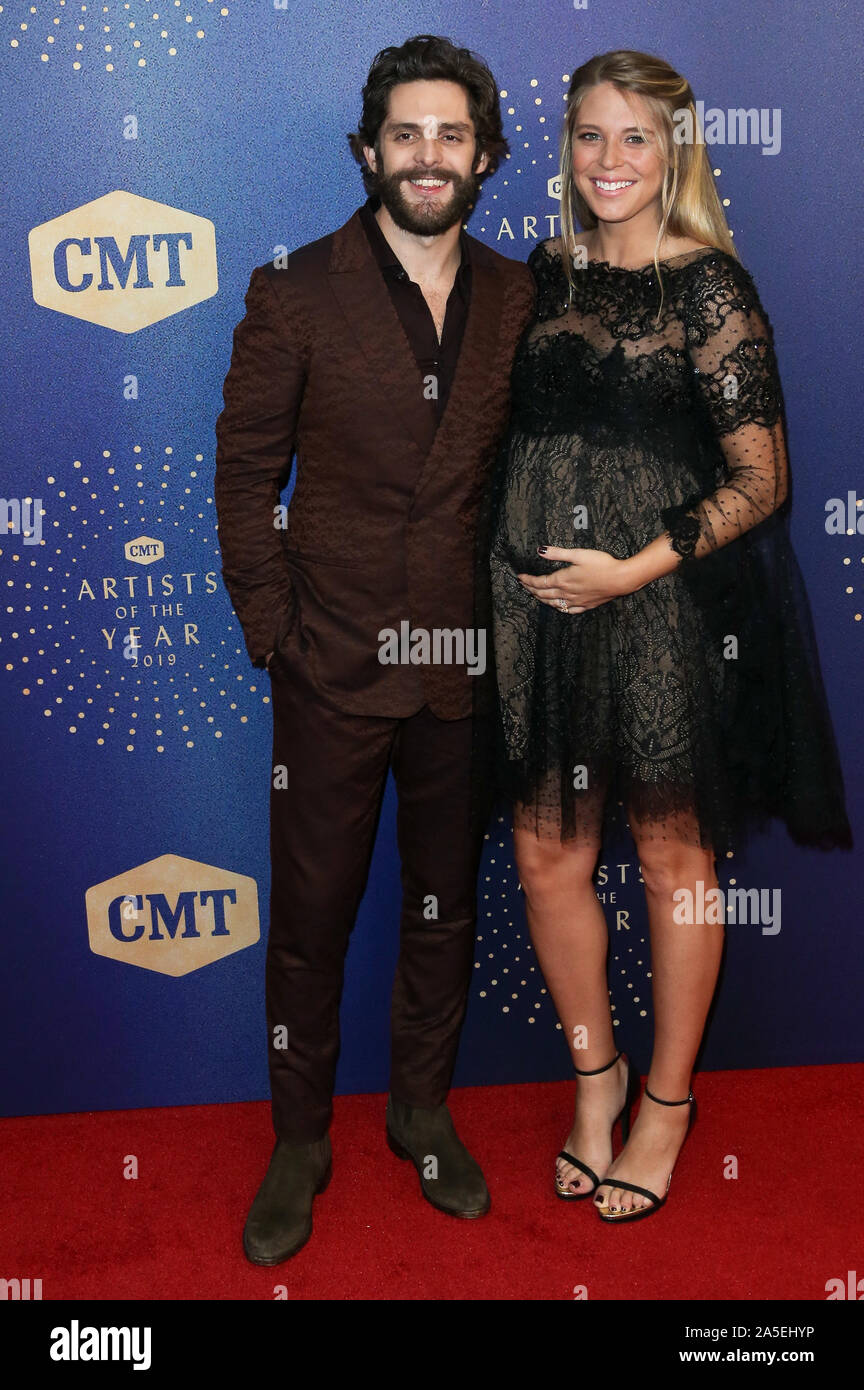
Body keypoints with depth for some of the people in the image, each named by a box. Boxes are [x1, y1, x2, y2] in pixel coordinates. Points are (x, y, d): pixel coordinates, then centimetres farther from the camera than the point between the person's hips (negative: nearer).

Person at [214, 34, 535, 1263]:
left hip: (468, 667, 3)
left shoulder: (518, 299, 4)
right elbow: (246, 472, -2)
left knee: (445, 901, 16)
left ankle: (424, 1112, 37)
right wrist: (270, 629, -6)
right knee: (311, 915, 8)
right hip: (335, 667, -2)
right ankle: (300, 1144, 28)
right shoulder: (297, 295, -4)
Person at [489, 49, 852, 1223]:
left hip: (666, 607, -5)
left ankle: (667, 1100, 29)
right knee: (546, 856, 9)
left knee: (674, 861, 9)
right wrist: (514, 559, 5)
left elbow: (762, 481, -8)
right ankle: (595, 1074, 33)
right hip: (536, 599, 5)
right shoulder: (546, 272, 9)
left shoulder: (709, 286, -6)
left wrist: (633, 570, -15)